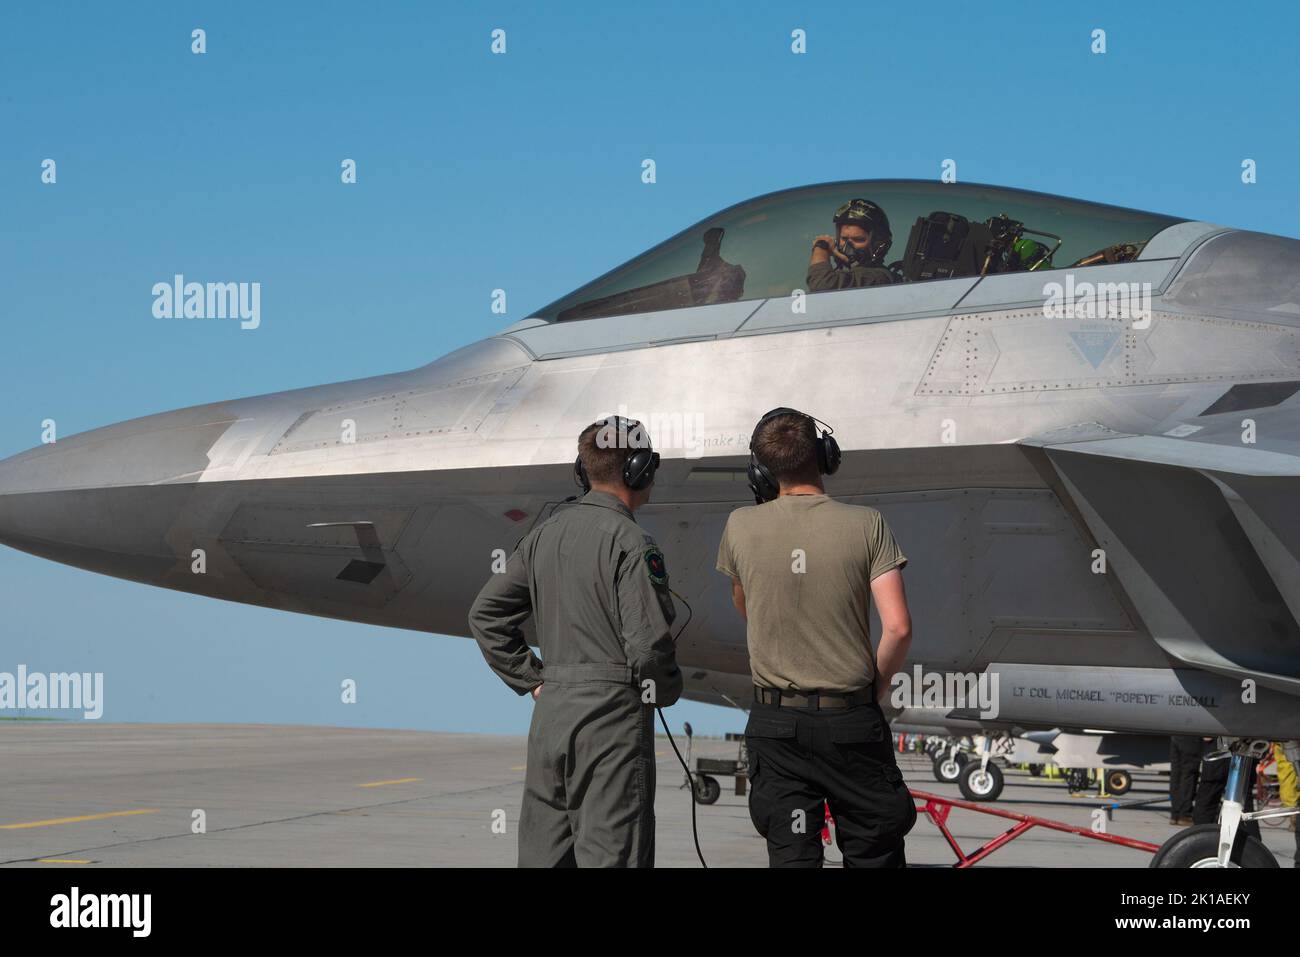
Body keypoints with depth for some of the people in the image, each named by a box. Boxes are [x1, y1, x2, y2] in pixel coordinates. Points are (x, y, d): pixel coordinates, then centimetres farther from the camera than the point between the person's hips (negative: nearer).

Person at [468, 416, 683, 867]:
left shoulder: (544, 534, 12)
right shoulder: (629, 542, -11)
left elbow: (486, 614, 15)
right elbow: (647, 640, -17)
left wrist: (531, 679, 15)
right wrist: (666, 689, 2)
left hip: (549, 710, 7)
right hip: (611, 712, -7)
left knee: (542, 850, 11)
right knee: (609, 851, -5)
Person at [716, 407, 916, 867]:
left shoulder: (742, 526, -4)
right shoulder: (866, 525, -8)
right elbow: (898, 627, -13)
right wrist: (875, 686, 5)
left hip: (775, 724, 1)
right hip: (852, 722, -1)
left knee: (791, 856, 5)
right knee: (874, 854, 10)